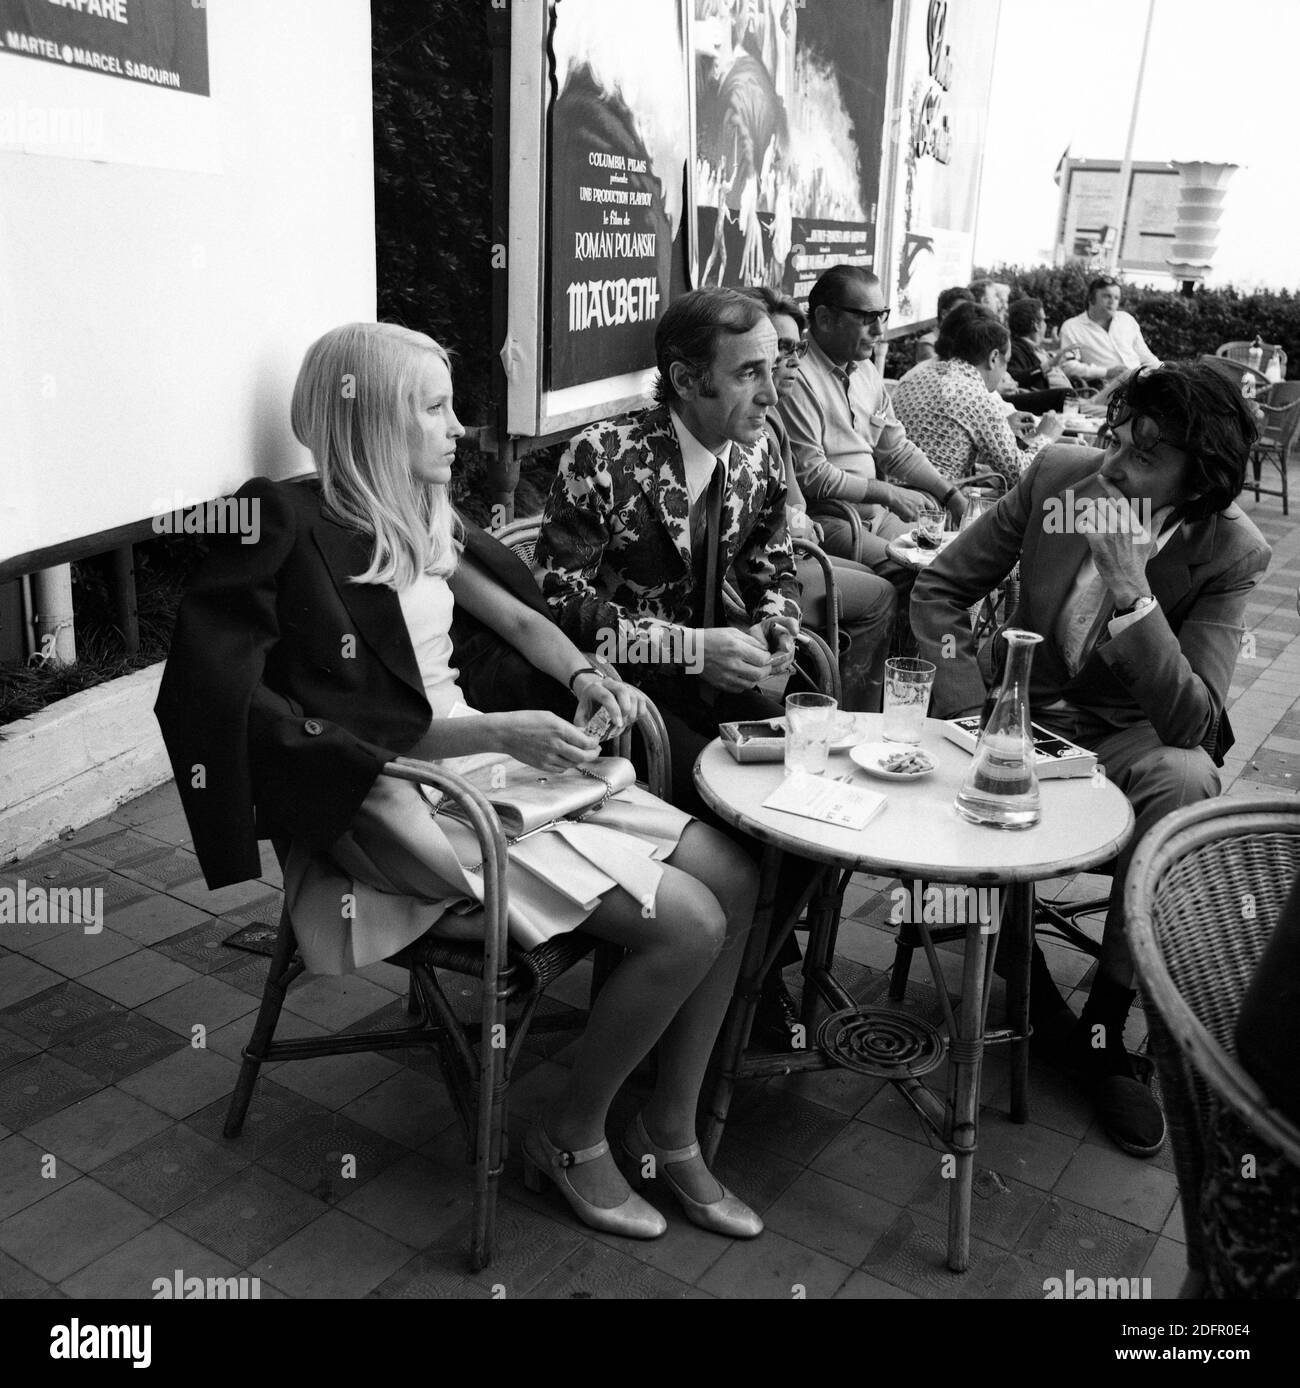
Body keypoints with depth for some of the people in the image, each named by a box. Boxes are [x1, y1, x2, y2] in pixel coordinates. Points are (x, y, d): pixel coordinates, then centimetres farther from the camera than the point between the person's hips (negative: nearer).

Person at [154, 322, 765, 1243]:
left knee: (731, 873, -2)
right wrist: (498, 733, -25)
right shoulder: (295, 528, -14)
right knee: (686, 923, -17)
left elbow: (517, 620, 22)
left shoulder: (419, 519, 10)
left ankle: (672, 1134, 11)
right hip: (396, 803, -8)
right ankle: (570, 1140, 7)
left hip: (480, 759, 8)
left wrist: (588, 676, 1)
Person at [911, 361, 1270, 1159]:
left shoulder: (1231, 551, -14)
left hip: (1131, 734, -1)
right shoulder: (1058, 474, -10)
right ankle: (1035, 996, -5)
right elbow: (939, 590, -4)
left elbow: (1192, 722, -23)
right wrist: (972, 710, -17)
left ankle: (1106, 1027, -15)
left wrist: (1132, 593, -35)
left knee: (1187, 784, -34)